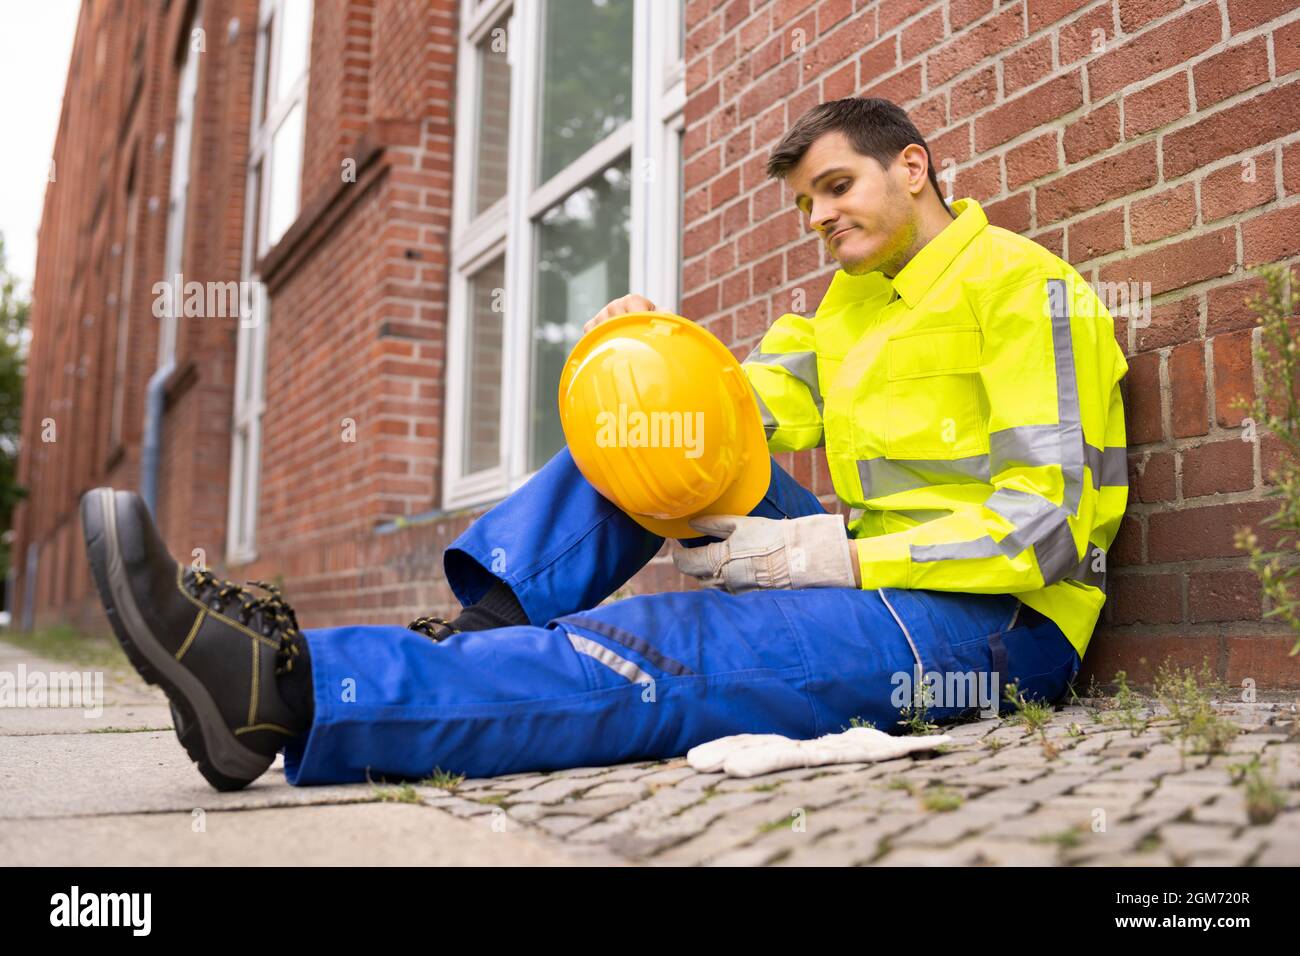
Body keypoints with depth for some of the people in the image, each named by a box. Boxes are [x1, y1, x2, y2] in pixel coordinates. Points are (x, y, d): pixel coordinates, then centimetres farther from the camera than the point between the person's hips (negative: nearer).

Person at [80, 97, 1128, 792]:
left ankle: (284, 691, -39)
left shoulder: (1021, 284, -5)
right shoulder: (846, 302, 20)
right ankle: (482, 634, -18)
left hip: (996, 625, -7)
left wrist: (836, 557, -22)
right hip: (869, 578, 8)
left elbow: (1041, 528, -15)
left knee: (655, 648, -31)